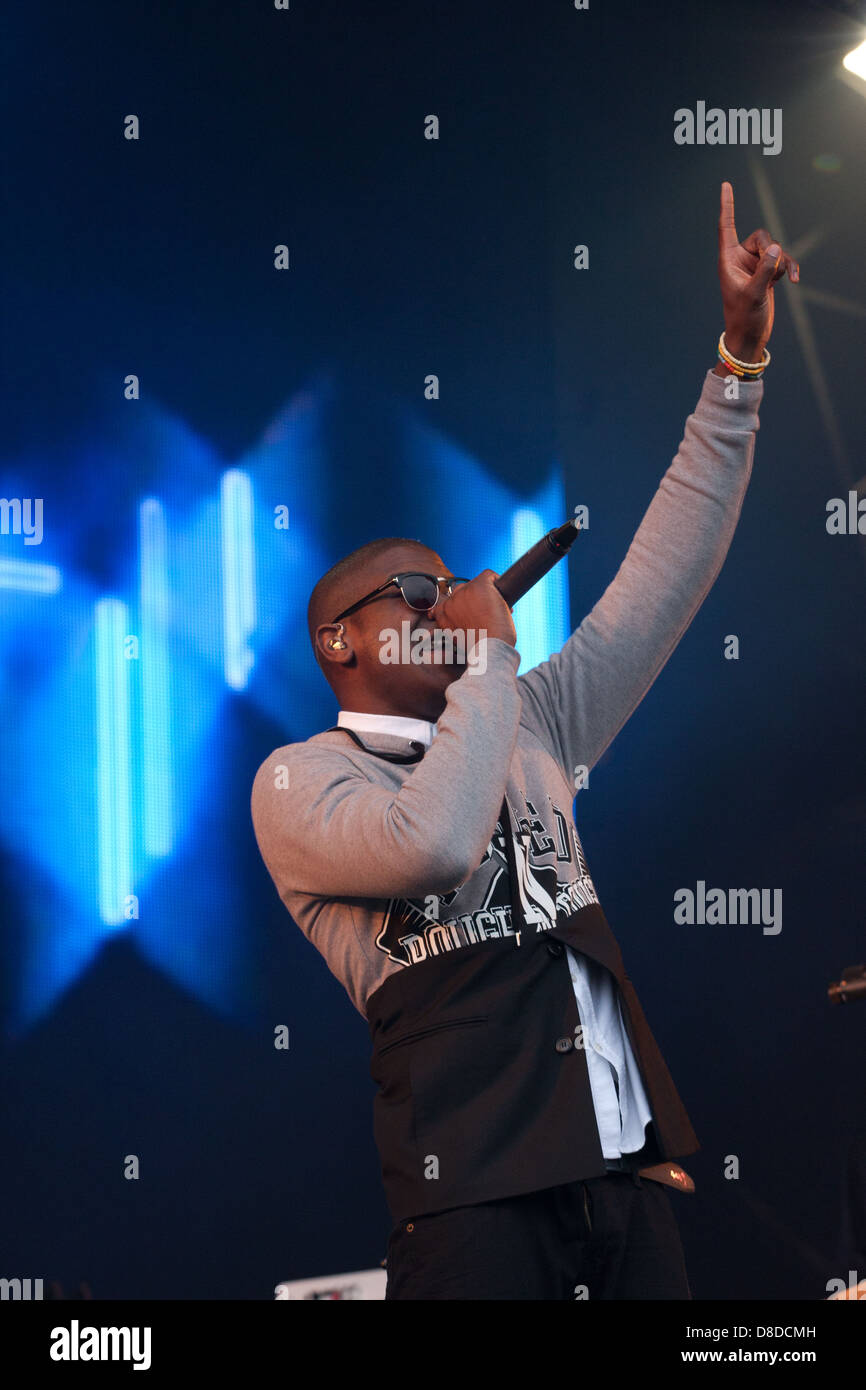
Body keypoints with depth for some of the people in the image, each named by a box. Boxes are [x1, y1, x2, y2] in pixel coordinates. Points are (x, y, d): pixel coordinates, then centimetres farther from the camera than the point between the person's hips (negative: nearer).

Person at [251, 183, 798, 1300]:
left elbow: (662, 582, 17)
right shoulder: (298, 784, 1)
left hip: (630, 1171, 6)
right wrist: (491, 652, -5)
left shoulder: (525, 733, 20)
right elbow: (435, 843, -20)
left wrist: (740, 355, 12)